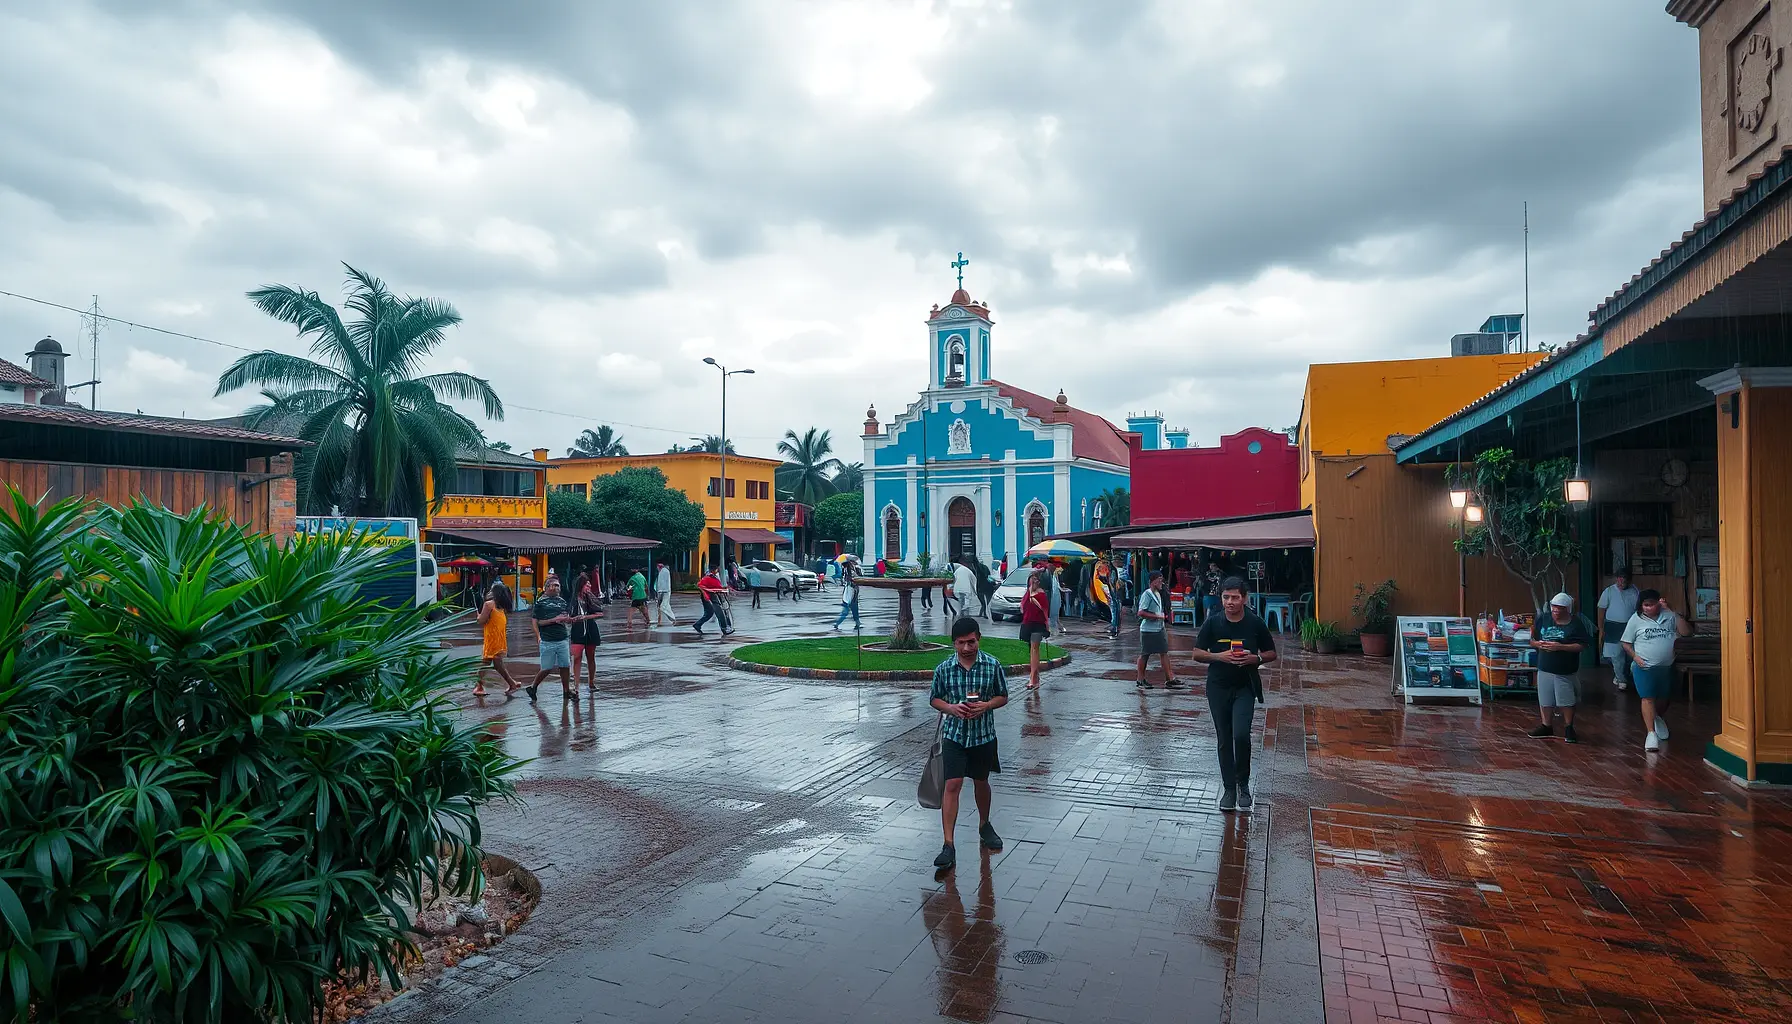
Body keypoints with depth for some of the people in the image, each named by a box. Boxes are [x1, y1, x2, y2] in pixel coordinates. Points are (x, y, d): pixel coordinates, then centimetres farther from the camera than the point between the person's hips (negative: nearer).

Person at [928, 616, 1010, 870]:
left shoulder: (992, 665, -7)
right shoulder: (944, 668, -7)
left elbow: (1003, 696, 3)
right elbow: (934, 699, 4)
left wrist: (986, 705, -17)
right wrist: (951, 708, -16)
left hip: (983, 734, 1)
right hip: (954, 734, -1)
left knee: (981, 782, 18)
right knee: (952, 785, -9)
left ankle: (984, 825, 43)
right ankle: (948, 845, -6)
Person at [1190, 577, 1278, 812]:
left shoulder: (1255, 624, -3)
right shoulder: (1212, 623, -3)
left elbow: (1271, 654, 6)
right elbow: (1197, 654, 1)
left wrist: (1254, 658, -15)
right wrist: (1219, 656, -17)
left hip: (1245, 687, -1)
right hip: (1218, 687, 1)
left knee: (1241, 735, -16)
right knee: (1224, 740, 8)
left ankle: (1243, 783, 8)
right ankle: (1229, 788, 22)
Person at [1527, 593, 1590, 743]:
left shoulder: (1575, 624, -6)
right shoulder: (1544, 621, 7)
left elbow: (1581, 646, -13)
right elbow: (1532, 640, 13)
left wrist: (1560, 647, -21)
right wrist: (1538, 644, -8)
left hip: (1565, 672, -4)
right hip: (1545, 669, 4)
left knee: (1567, 701, 5)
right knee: (1545, 701, 11)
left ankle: (1568, 728, 21)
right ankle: (1547, 726, 24)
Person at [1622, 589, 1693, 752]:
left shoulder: (1669, 616, -1)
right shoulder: (1636, 619, -4)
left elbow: (1687, 632, -12)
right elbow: (1626, 642, 2)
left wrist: (1673, 612, -17)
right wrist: (1635, 656, -14)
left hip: (1666, 667, 3)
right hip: (1644, 667, -3)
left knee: (1664, 697, 19)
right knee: (1648, 698, -10)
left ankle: (1657, 717, 49)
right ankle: (1651, 733, -11)